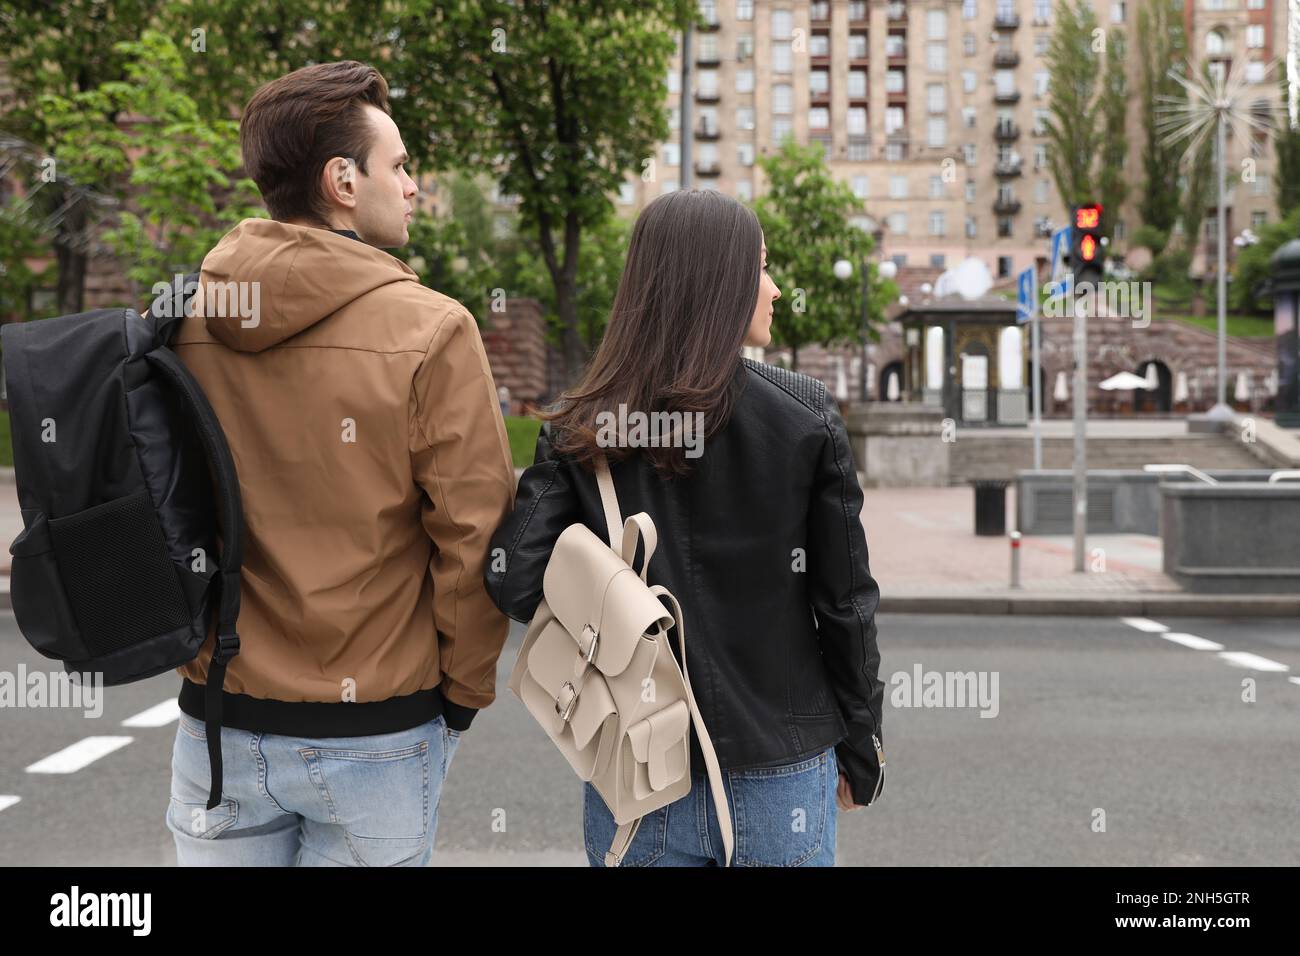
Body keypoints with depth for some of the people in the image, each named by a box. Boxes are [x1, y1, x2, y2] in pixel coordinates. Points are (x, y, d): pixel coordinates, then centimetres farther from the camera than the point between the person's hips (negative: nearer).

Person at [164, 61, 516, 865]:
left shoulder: (180, 326, -3)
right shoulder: (431, 331, -15)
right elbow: (474, 536, -13)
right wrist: (462, 696, 1)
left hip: (218, 724, 4)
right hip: (375, 738, -3)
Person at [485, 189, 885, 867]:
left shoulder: (582, 427, -5)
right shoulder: (807, 416, -8)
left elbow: (514, 581, -14)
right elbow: (845, 603, -5)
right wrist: (860, 748, 6)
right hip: (779, 773, -1)